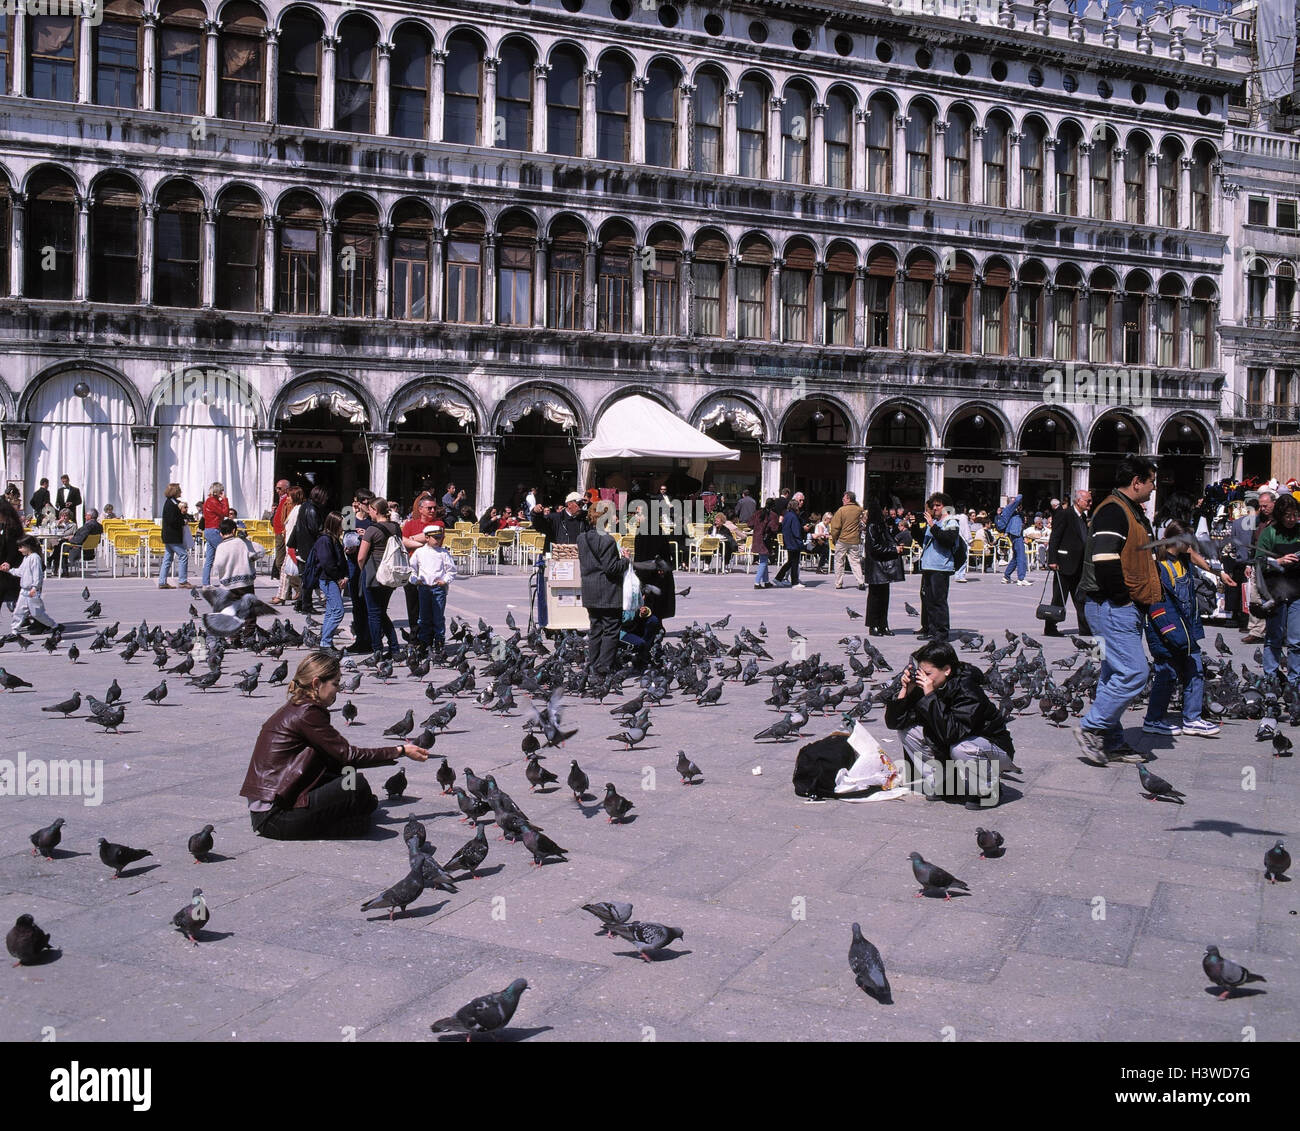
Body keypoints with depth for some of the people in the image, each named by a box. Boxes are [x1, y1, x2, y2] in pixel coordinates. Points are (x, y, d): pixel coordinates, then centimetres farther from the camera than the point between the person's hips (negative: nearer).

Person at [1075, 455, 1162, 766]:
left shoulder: (1133, 511, 20)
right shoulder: (1112, 511, -14)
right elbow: (1105, 562, -25)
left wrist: (1144, 599, 15)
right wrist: (1122, 597, -17)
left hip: (1129, 608, 11)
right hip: (1111, 607, -11)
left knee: (1117, 674, 12)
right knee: (1133, 672, -14)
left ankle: (1111, 742, 18)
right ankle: (1091, 728, -5)